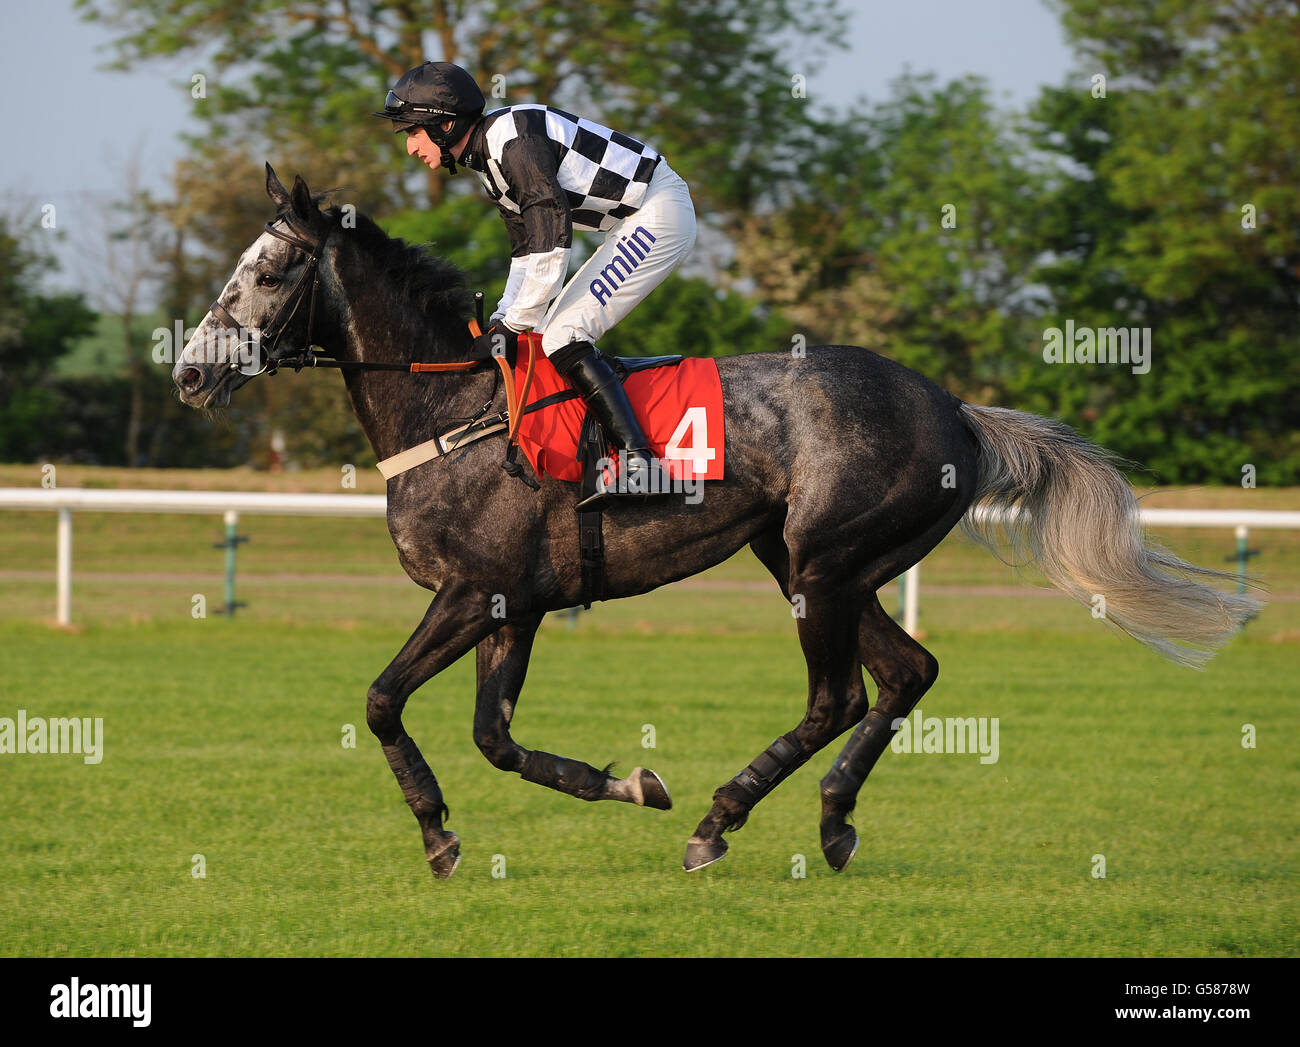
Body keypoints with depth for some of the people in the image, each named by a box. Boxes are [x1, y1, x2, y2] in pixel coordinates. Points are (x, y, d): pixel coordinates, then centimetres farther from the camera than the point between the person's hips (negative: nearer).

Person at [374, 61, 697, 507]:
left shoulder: (513, 139, -19)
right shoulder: (487, 157, 14)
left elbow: (550, 237, -22)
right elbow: (527, 251, 20)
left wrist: (516, 324, -17)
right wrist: (503, 319, 11)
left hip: (659, 213, -10)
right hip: (636, 221, 10)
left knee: (565, 338, -17)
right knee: (554, 334, 10)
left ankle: (642, 464, -25)